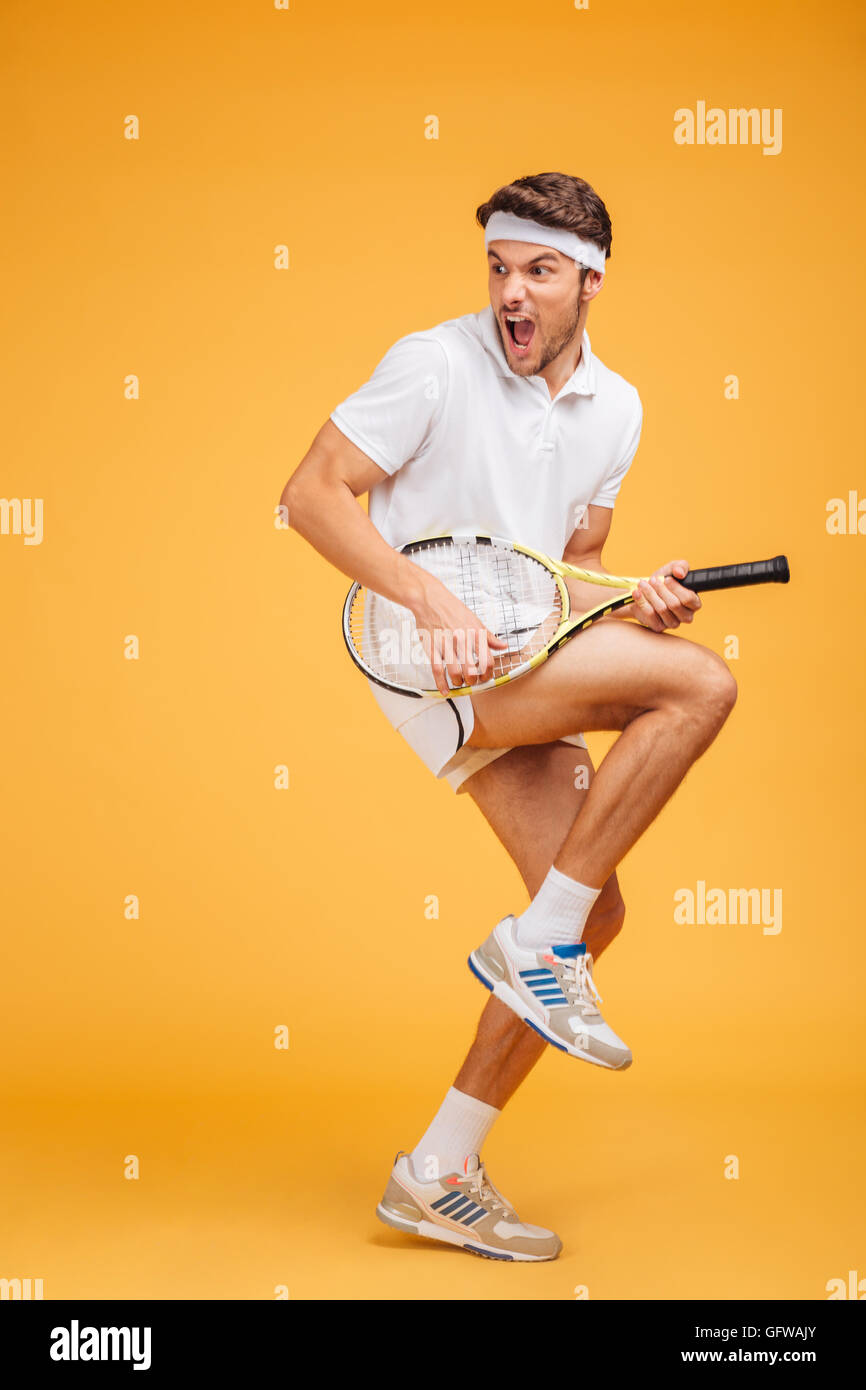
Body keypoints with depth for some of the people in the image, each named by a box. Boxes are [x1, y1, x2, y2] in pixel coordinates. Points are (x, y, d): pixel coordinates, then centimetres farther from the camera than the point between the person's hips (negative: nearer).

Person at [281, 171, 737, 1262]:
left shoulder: (615, 408, 10)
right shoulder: (434, 364, -9)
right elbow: (311, 493, -12)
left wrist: (633, 605, -3)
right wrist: (432, 600, -24)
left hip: (520, 675, 7)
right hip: (428, 662, -7)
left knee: (595, 913, 1)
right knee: (701, 682, -20)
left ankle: (439, 1174, 10)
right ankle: (535, 940, -12)